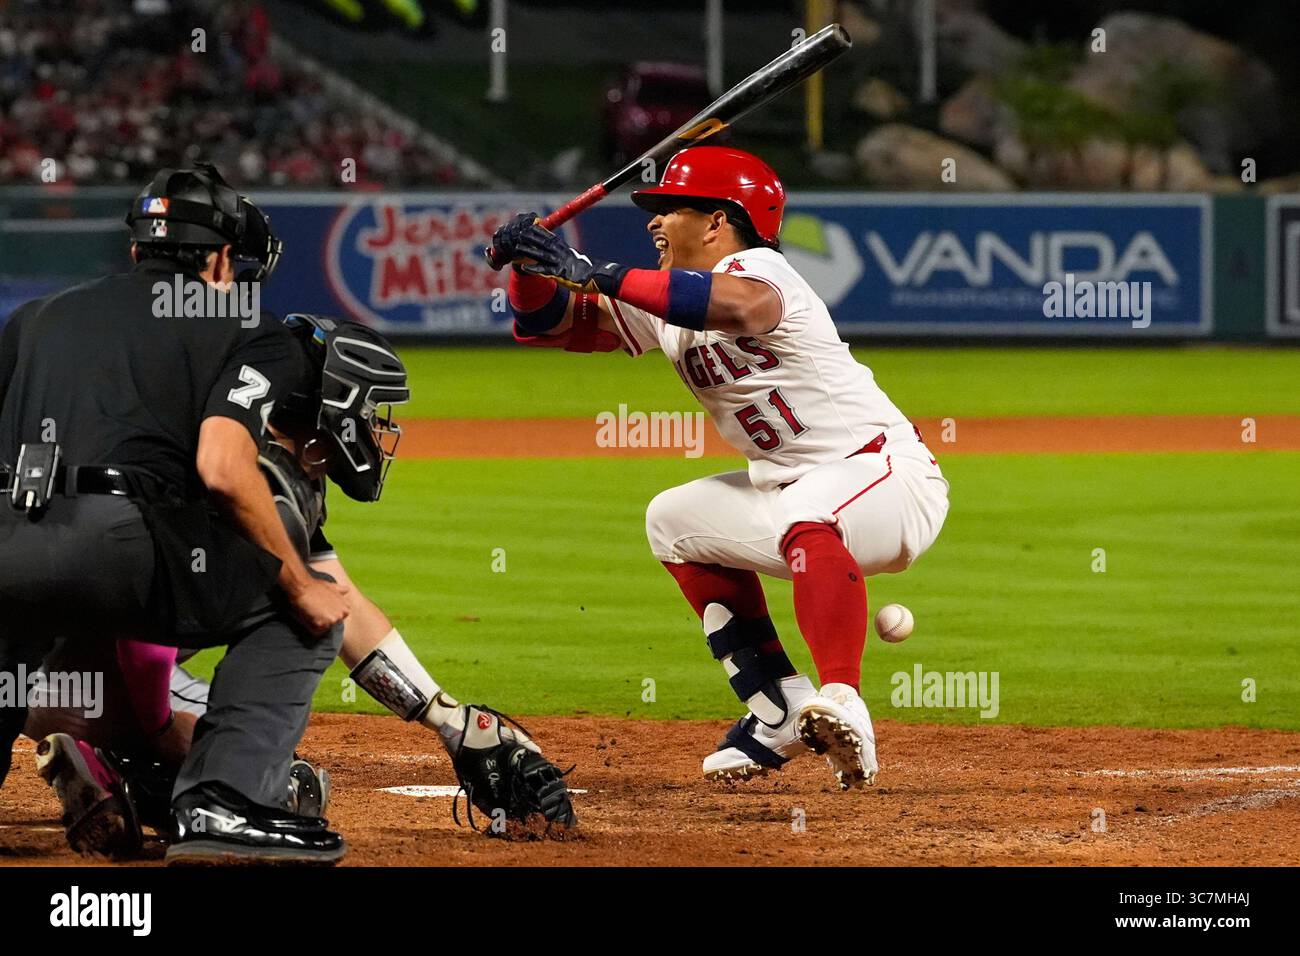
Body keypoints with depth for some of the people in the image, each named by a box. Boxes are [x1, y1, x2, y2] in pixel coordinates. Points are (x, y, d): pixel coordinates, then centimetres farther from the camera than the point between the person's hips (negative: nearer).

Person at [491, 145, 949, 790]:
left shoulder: (755, 268, -17)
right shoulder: (665, 300, 9)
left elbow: (737, 305, -43)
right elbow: (543, 323, 9)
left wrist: (591, 273, -42)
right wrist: (531, 263, -13)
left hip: (890, 471, -10)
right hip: (795, 488, 10)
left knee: (806, 520, -38)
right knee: (676, 521, 19)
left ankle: (841, 708, -46)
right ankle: (783, 715, 12)